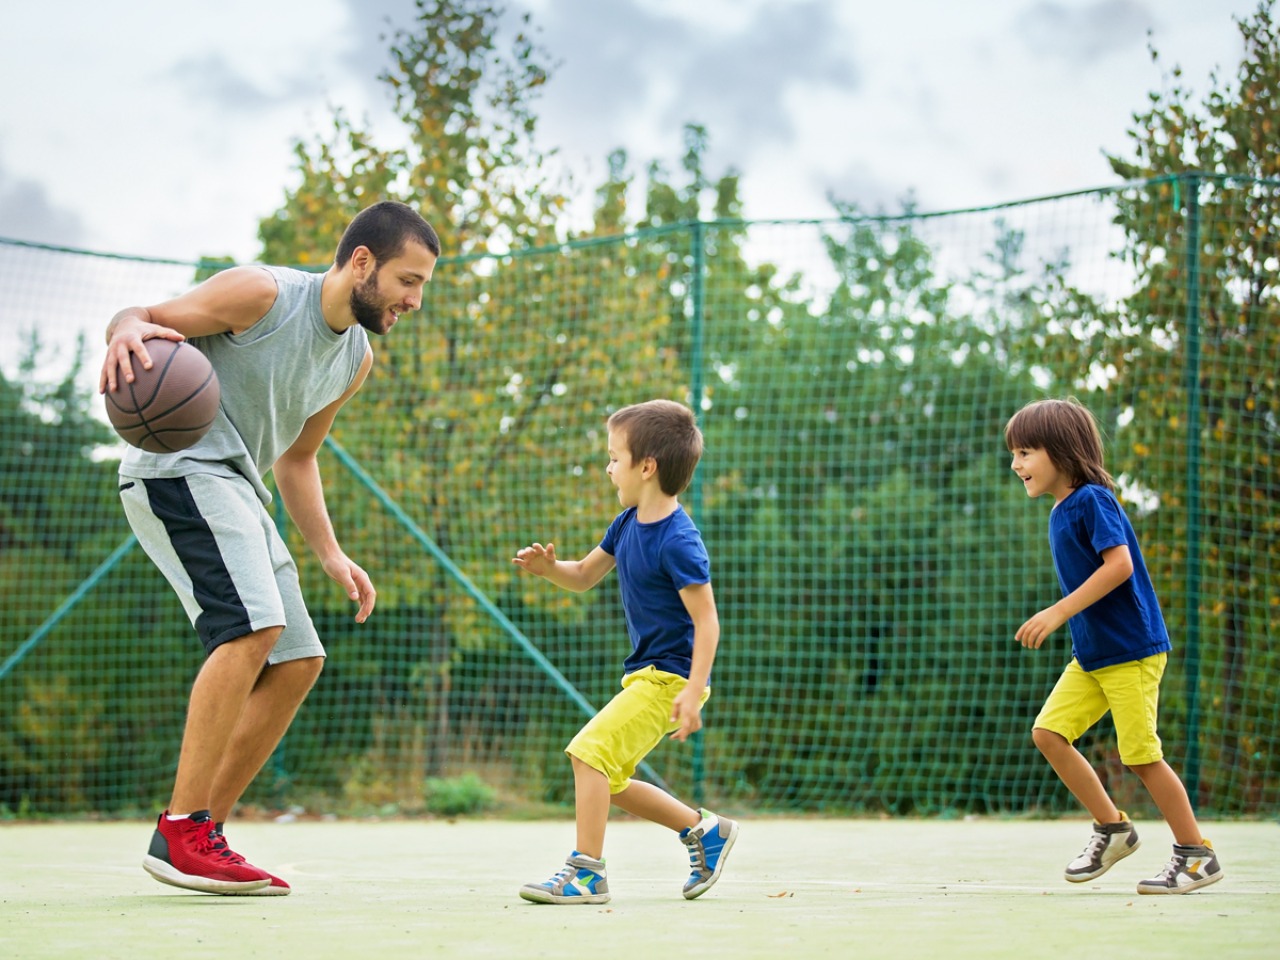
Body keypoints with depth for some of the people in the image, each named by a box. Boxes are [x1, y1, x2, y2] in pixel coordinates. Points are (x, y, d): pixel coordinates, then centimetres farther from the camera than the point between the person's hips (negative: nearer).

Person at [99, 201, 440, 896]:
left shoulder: (356, 360, 14)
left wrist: (331, 556, 16)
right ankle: (179, 835, -24)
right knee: (253, 625, -26)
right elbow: (141, 318, -10)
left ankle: (206, 833, 10)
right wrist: (127, 329, -35)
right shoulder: (262, 294, -11)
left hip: (235, 489, 10)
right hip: (179, 467, -10)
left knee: (298, 662, 6)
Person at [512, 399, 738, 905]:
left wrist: (693, 693, -28)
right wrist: (549, 567, -2)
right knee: (608, 781, 13)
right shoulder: (627, 524, 8)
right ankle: (703, 829, 25)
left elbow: (706, 621, -21)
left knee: (590, 751, -19)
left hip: (670, 676, -10)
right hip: (644, 674, 10)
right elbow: (585, 576, 20)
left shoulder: (678, 541, -19)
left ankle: (587, 871, -15)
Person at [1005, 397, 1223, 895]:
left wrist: (1059, 612, -26)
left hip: (1132, 650, -9)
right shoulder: (1061, 511, 12)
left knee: (1140, 753, -6)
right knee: (1048, 732, 0)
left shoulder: (1092, 500, -14)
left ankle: (1197, 854, 7)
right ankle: (1112, 827, 10)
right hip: (1090, 654, 9)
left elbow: (1119, 564, -25)